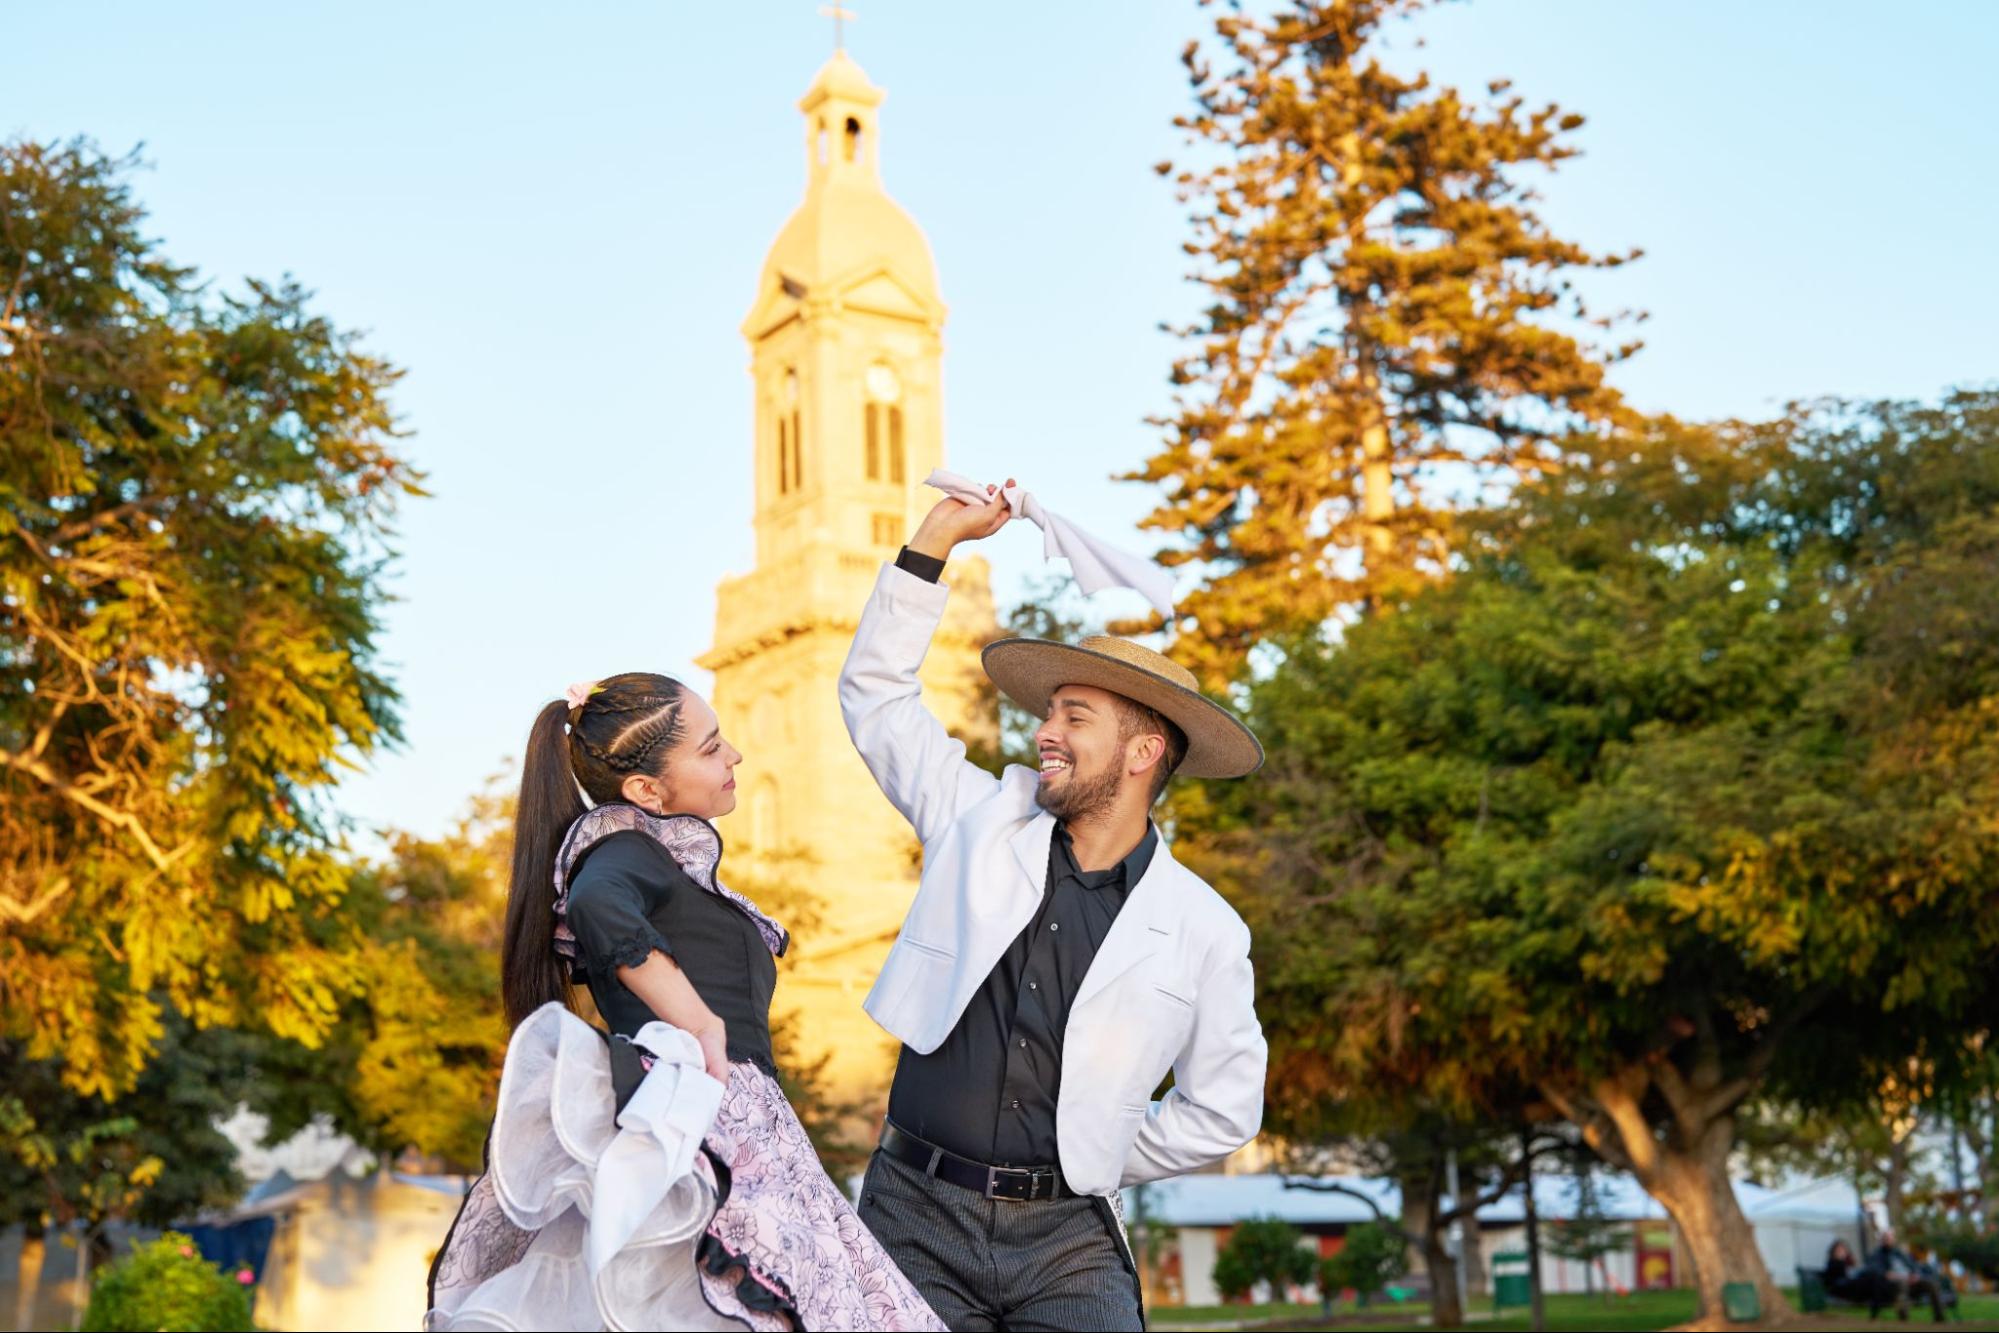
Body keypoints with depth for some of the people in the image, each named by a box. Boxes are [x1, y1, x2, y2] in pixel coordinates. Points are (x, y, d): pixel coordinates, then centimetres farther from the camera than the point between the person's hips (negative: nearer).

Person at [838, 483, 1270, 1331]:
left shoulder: (1205, 932, 1)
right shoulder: (984, 821, 6)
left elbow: (1223, 1111, 11)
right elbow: (876, 692, 12)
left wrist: (1092, 1163, 7)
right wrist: (936, 540, 8)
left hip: (1067, 1239, -1)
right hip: (917, 1213, 2)